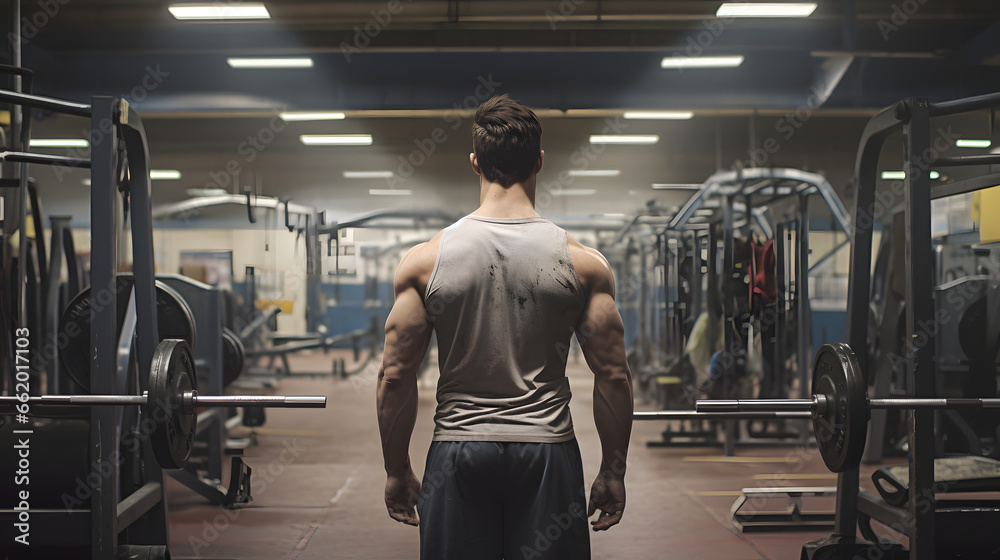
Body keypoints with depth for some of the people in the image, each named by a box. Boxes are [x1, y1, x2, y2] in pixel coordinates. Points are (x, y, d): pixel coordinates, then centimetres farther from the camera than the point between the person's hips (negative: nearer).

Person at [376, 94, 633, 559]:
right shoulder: (582, 261, -4)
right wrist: (613, 471, 8)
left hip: (457, 453, 1)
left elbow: (395, 376, -2)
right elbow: (613, 376, -3)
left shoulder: (425, 259, -3)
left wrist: (397, 470, 9)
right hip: (548, 451, 0)